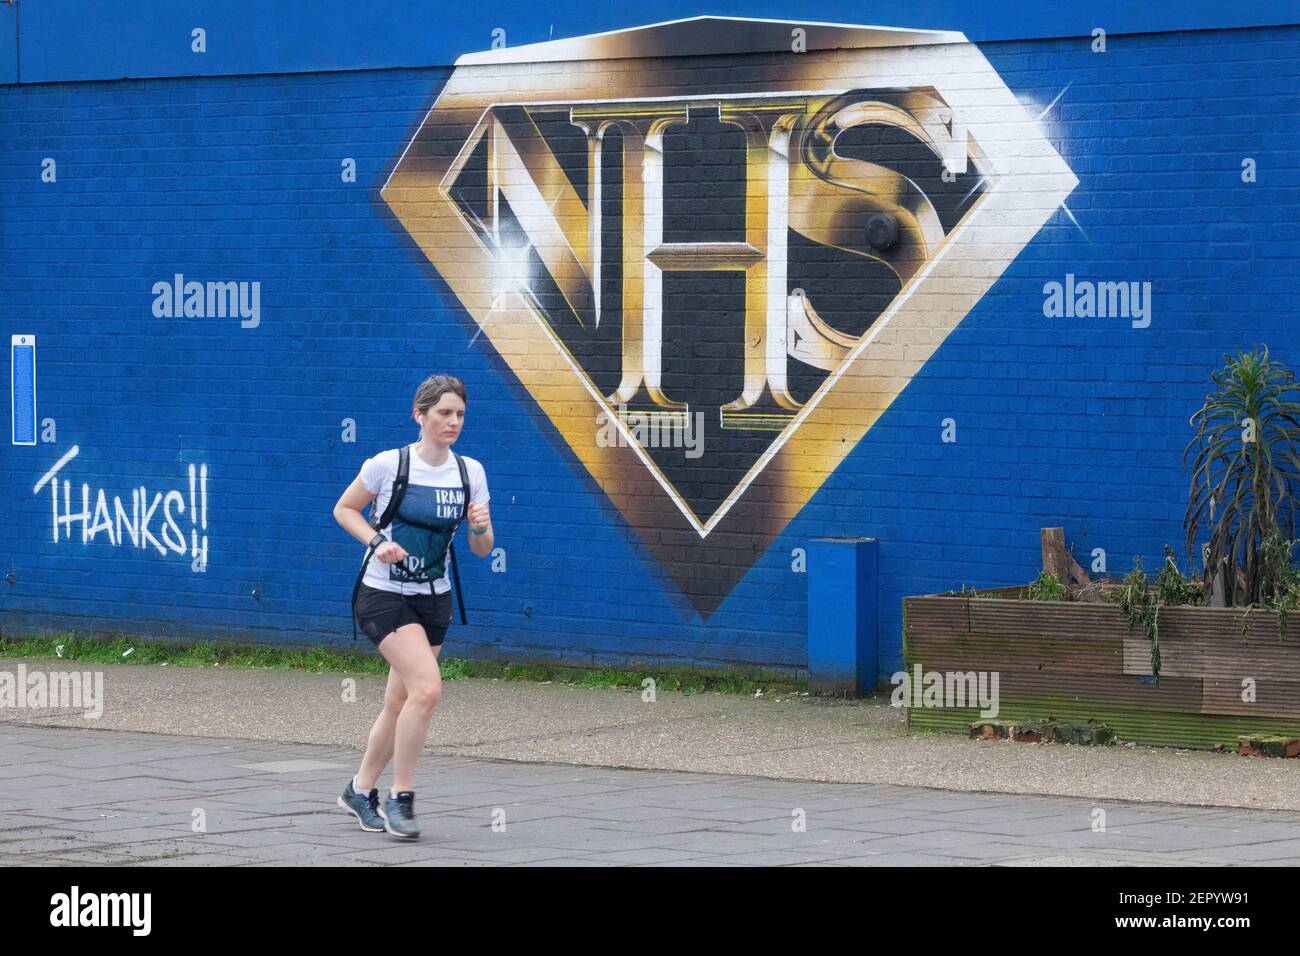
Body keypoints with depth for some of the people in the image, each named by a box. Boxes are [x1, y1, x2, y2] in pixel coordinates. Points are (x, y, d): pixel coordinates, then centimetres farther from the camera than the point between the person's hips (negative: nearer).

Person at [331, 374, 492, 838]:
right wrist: (377, 541, -15)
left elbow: (481, 550, 5)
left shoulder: (471, 472, 0)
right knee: (427, 688, -22)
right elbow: (344, 509, 2)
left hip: (432, 599, 5)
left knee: (400, 703, 10)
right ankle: (400, 798, -10)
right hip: (384, 595, -5)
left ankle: (361, 790, 32)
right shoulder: (387, 464, -12)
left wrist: (481, 527, -18)